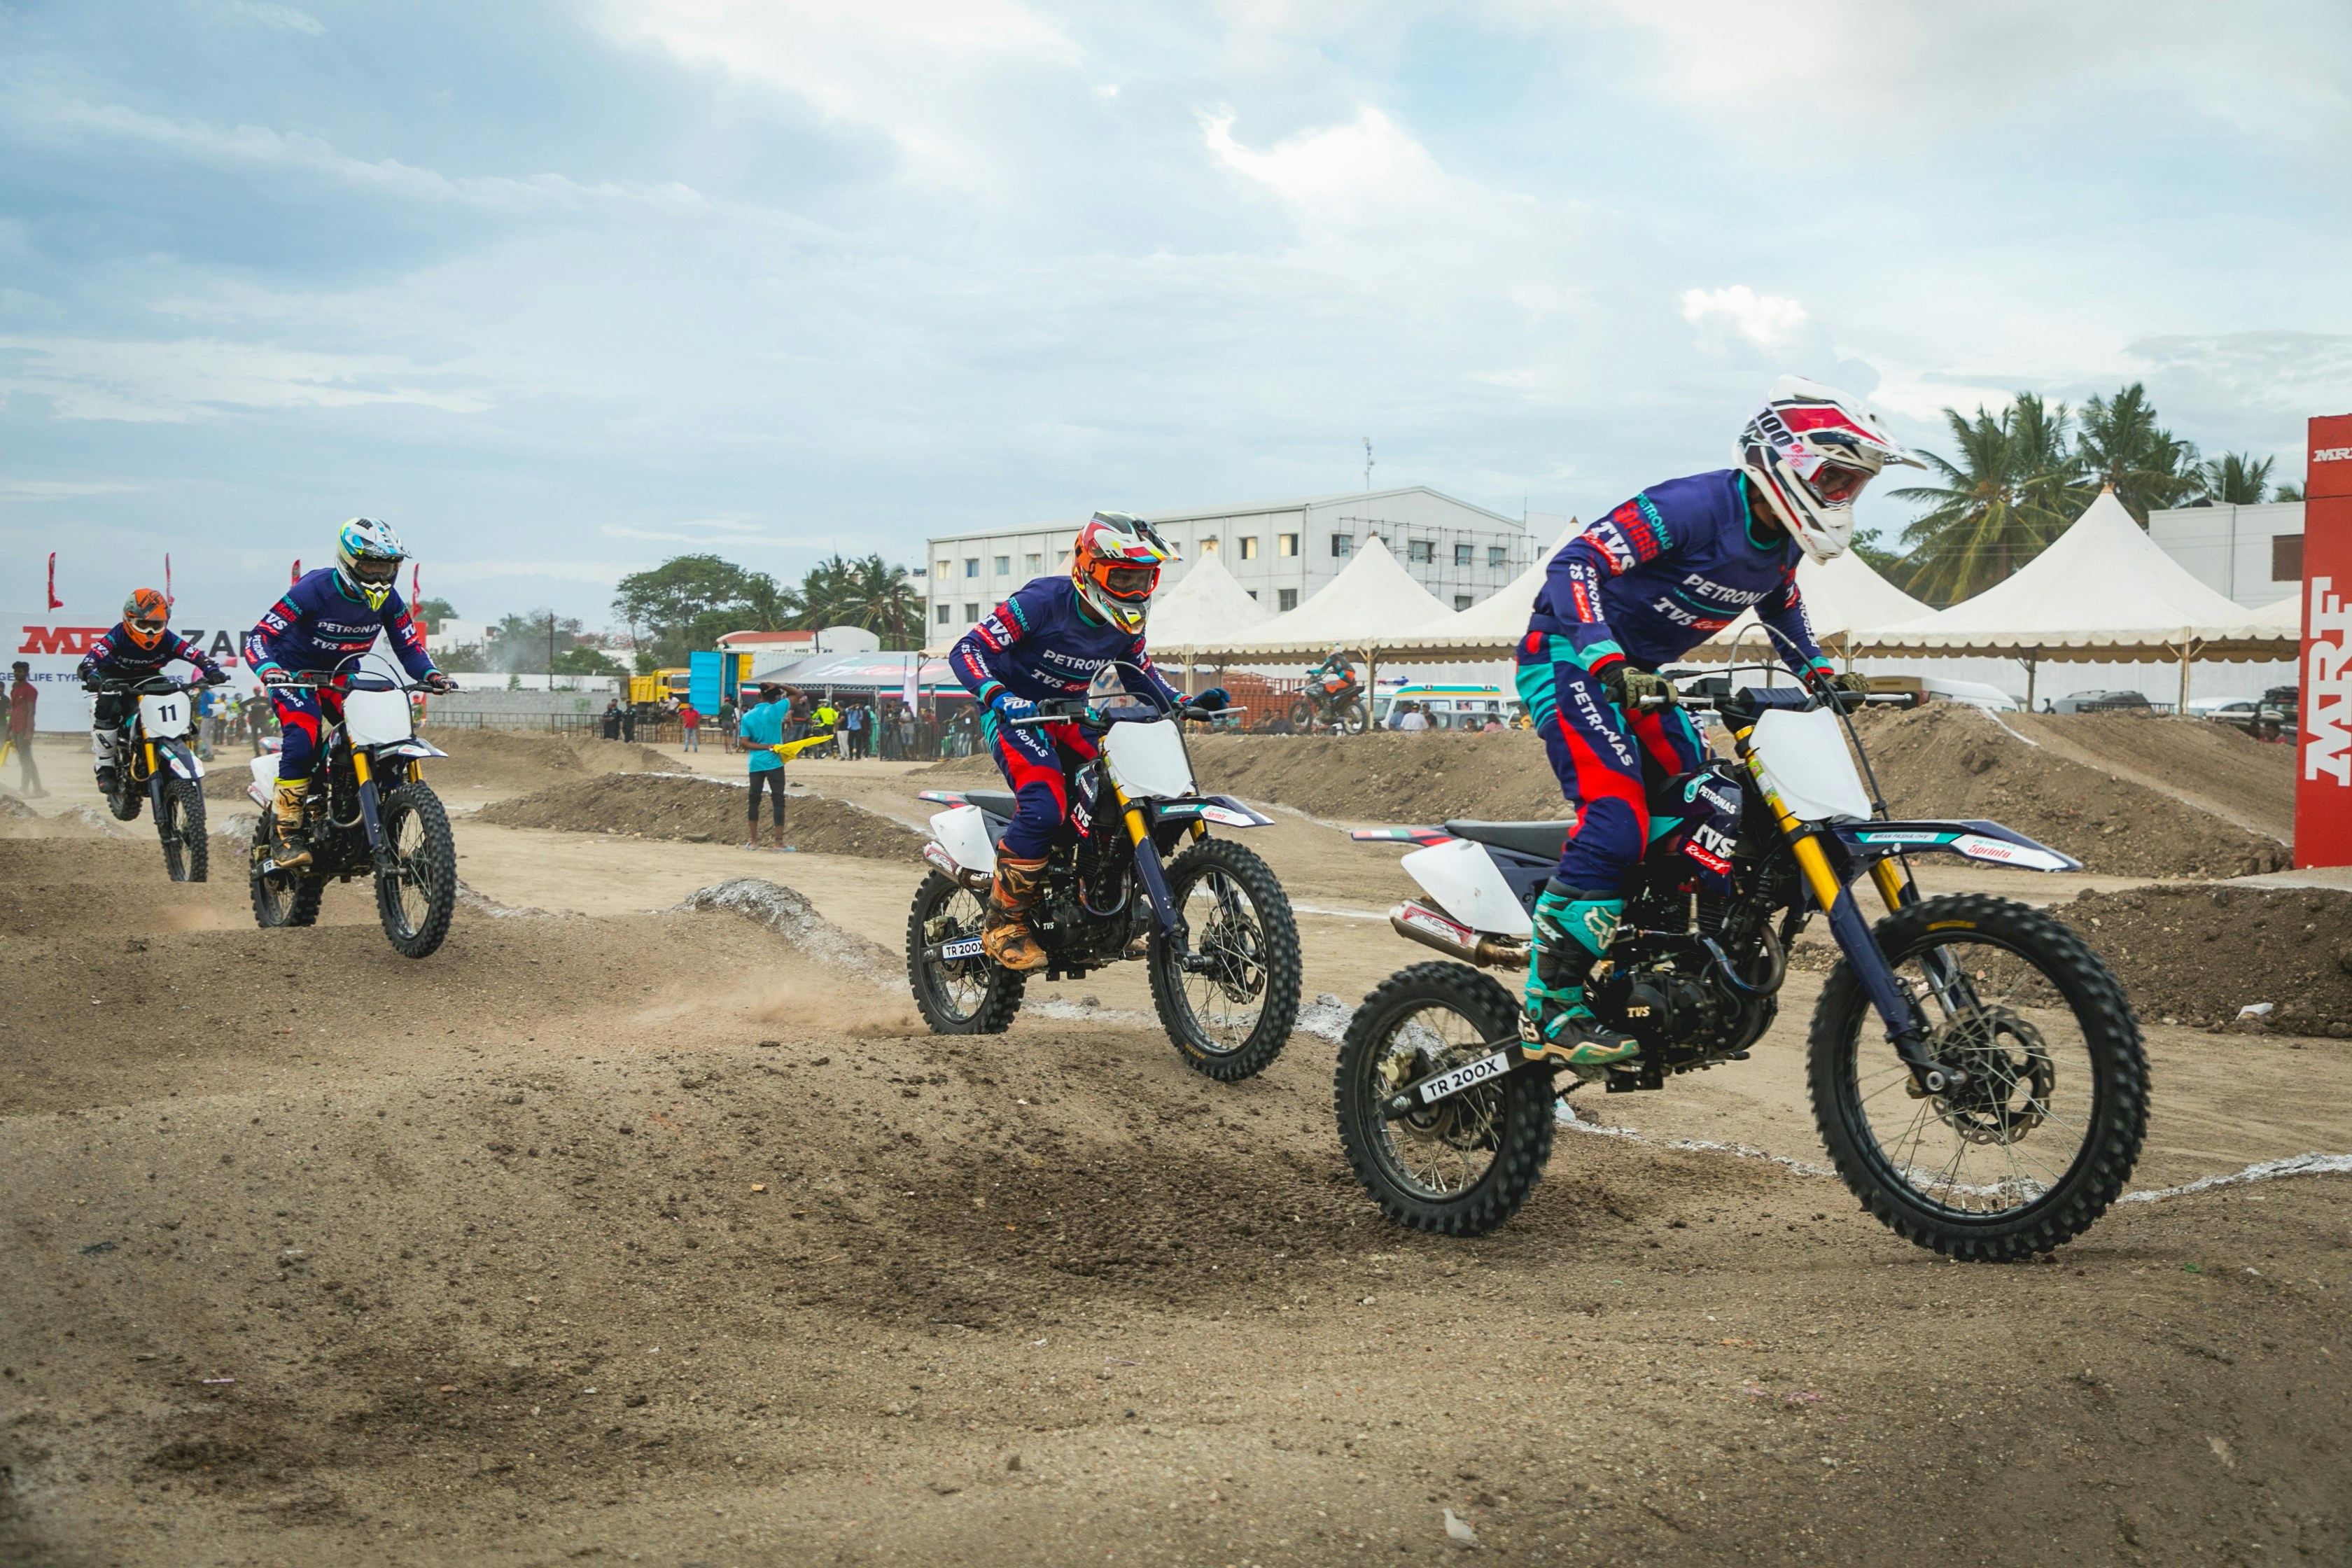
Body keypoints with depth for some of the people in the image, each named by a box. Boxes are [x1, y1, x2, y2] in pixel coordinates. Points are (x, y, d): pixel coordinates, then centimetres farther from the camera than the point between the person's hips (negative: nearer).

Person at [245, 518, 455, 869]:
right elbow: (259, 636, -26)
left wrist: (431, 675, -22)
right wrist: (268, 670, -46)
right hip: (295, 674, -5)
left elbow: (409, 646, -1)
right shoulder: (313, 589, -25)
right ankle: (288, 836, -21)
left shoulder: (389, 600, -9)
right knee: (302, 741, -28)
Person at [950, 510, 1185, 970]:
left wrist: (1182, 702, 1)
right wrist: (997, 695, -41)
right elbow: (966, 652, -24)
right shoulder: (1041, 602, -22)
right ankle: (1002, 924, -16)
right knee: (1045, 806, -31)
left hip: (1070, 716, 7)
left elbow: (1143, 671, 18)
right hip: (1014, 711, -7)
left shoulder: (1126, 624, -2)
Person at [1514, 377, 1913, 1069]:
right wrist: (1608, 662, -41)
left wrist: (1818, 670, 12)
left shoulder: (1782, 539, 5)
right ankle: (1550, 1011, -21)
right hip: (1569, 656, -9)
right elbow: (1574, 564, -29)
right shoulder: (1692, 507, -23)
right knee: (1616, 823, -24)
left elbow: (1781, 606, 27)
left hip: (1639, 672, 10)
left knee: (1708, 813, 0)